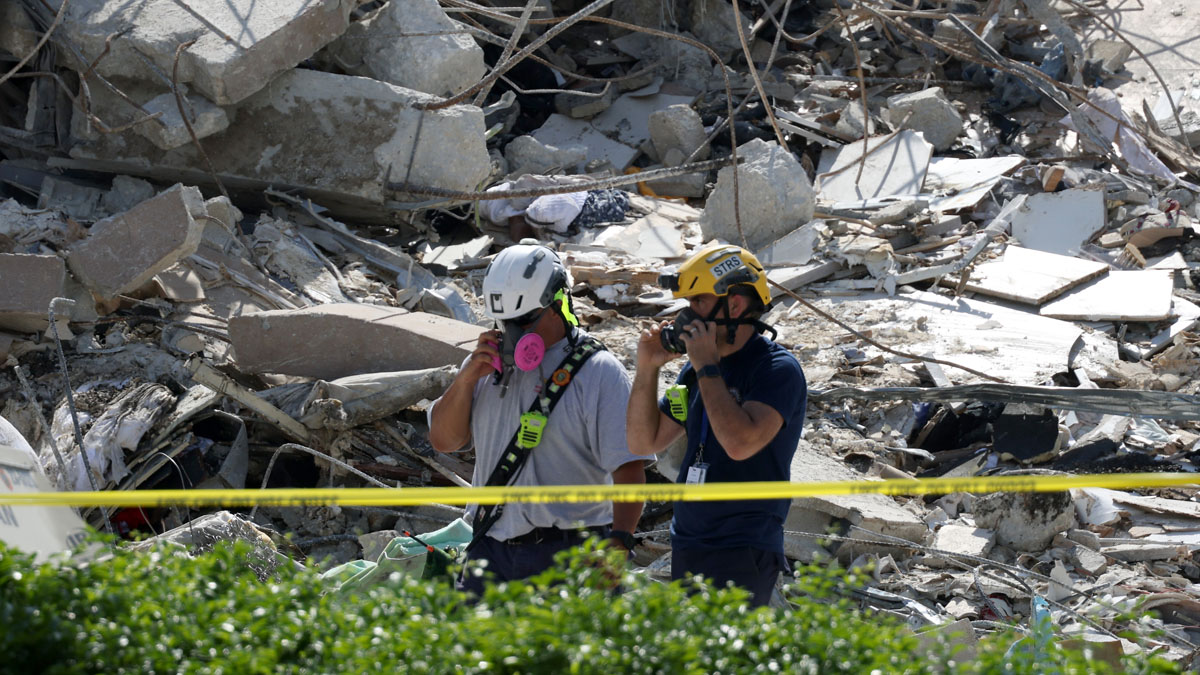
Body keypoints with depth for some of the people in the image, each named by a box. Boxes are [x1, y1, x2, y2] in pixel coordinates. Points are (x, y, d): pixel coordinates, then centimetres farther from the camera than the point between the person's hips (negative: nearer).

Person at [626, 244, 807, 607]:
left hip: (741, 554, -8)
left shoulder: (778, 369, -10)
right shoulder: (697, 369, 12)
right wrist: (647, 369, 3)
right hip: (686, 548, 8)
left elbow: (741, 443, -26)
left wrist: (707, 368, -18)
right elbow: (644, 442, 15)